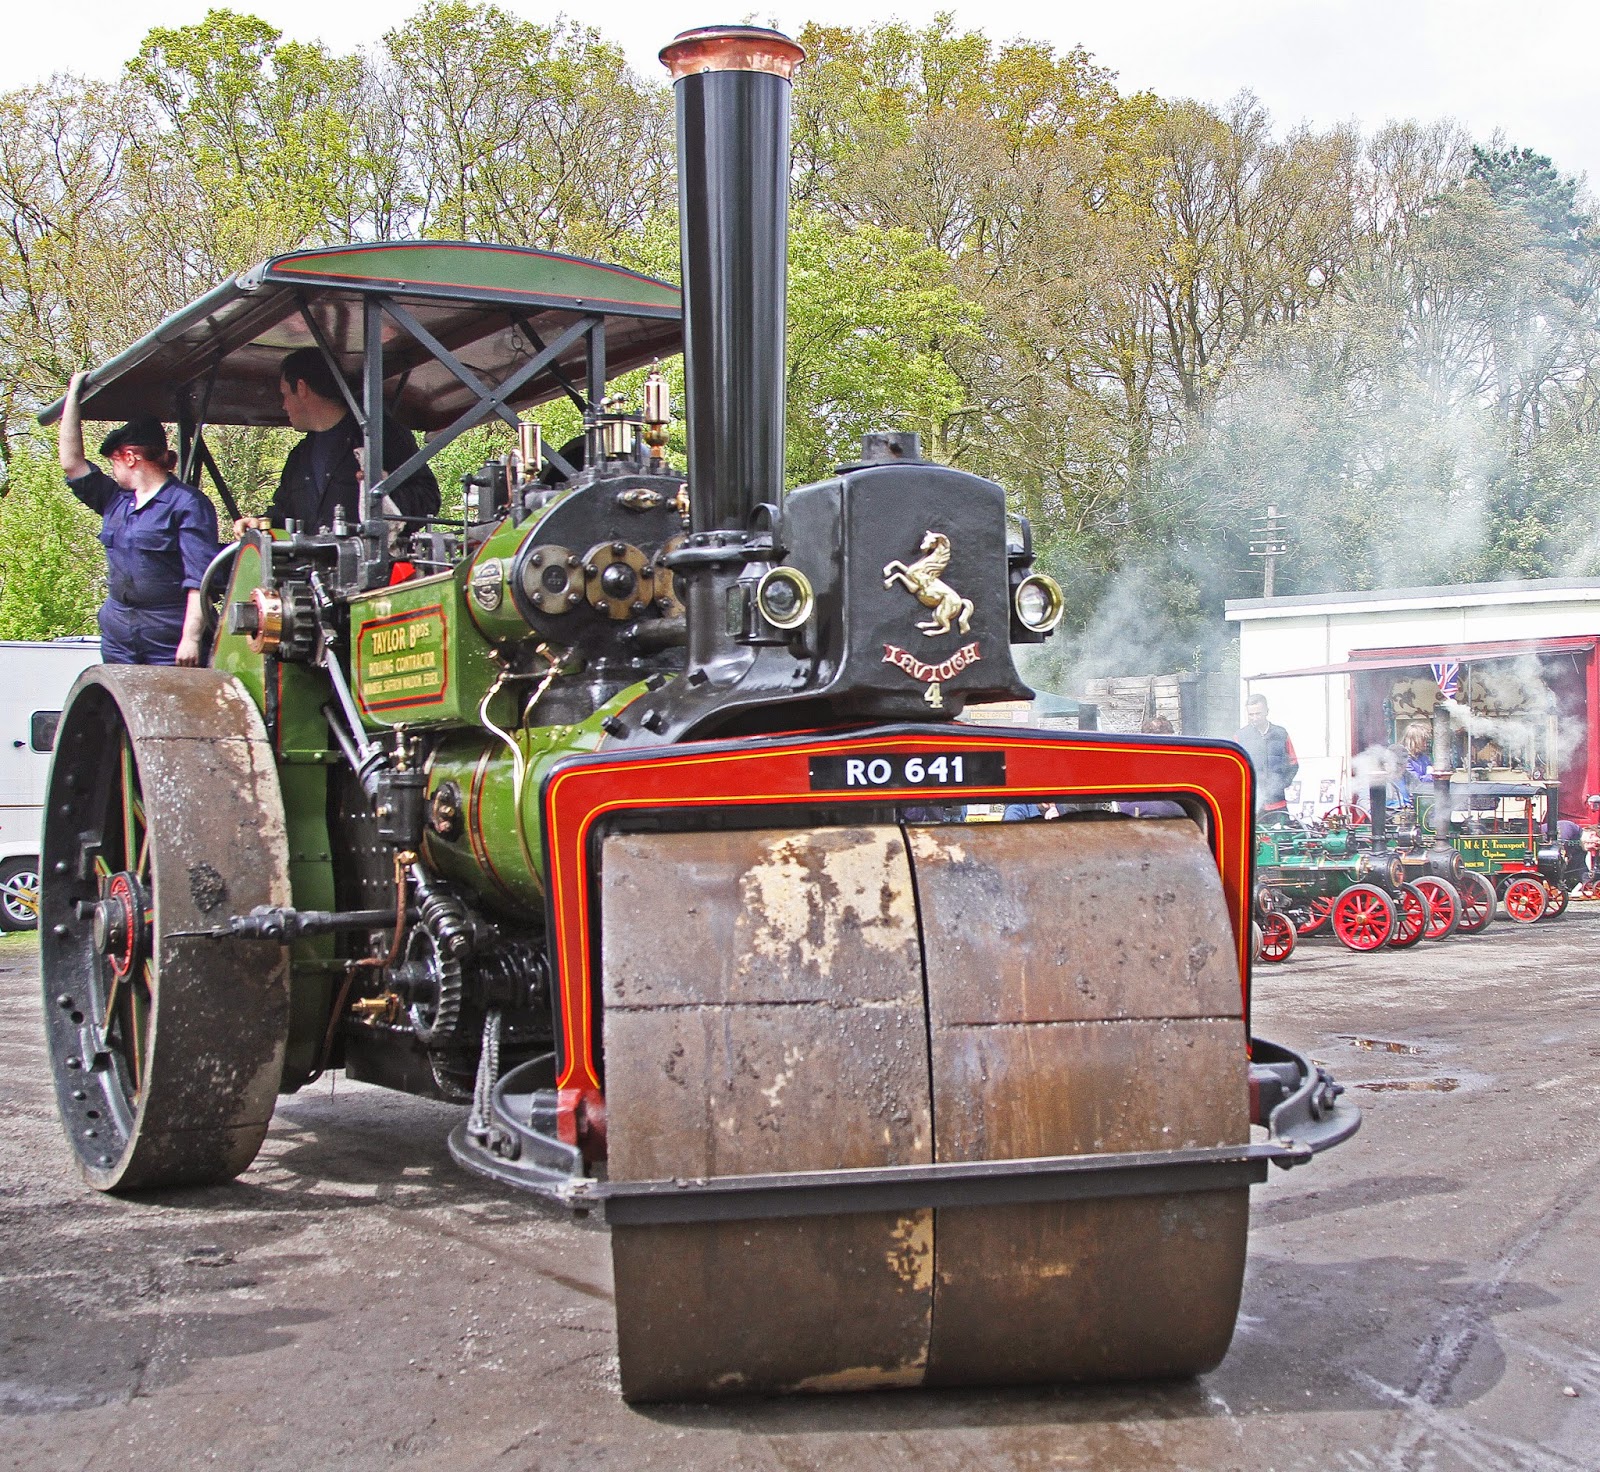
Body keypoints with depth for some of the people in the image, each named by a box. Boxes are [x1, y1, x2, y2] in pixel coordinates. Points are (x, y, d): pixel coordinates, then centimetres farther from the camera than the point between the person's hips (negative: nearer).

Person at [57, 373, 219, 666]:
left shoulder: (188, 504, -6)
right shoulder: (115, 501, 18)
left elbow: (199, 576, -13)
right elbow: (71, 463, 16)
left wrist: (191, 637, -22)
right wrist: (73, 395, 18)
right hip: (117, 637, 7)